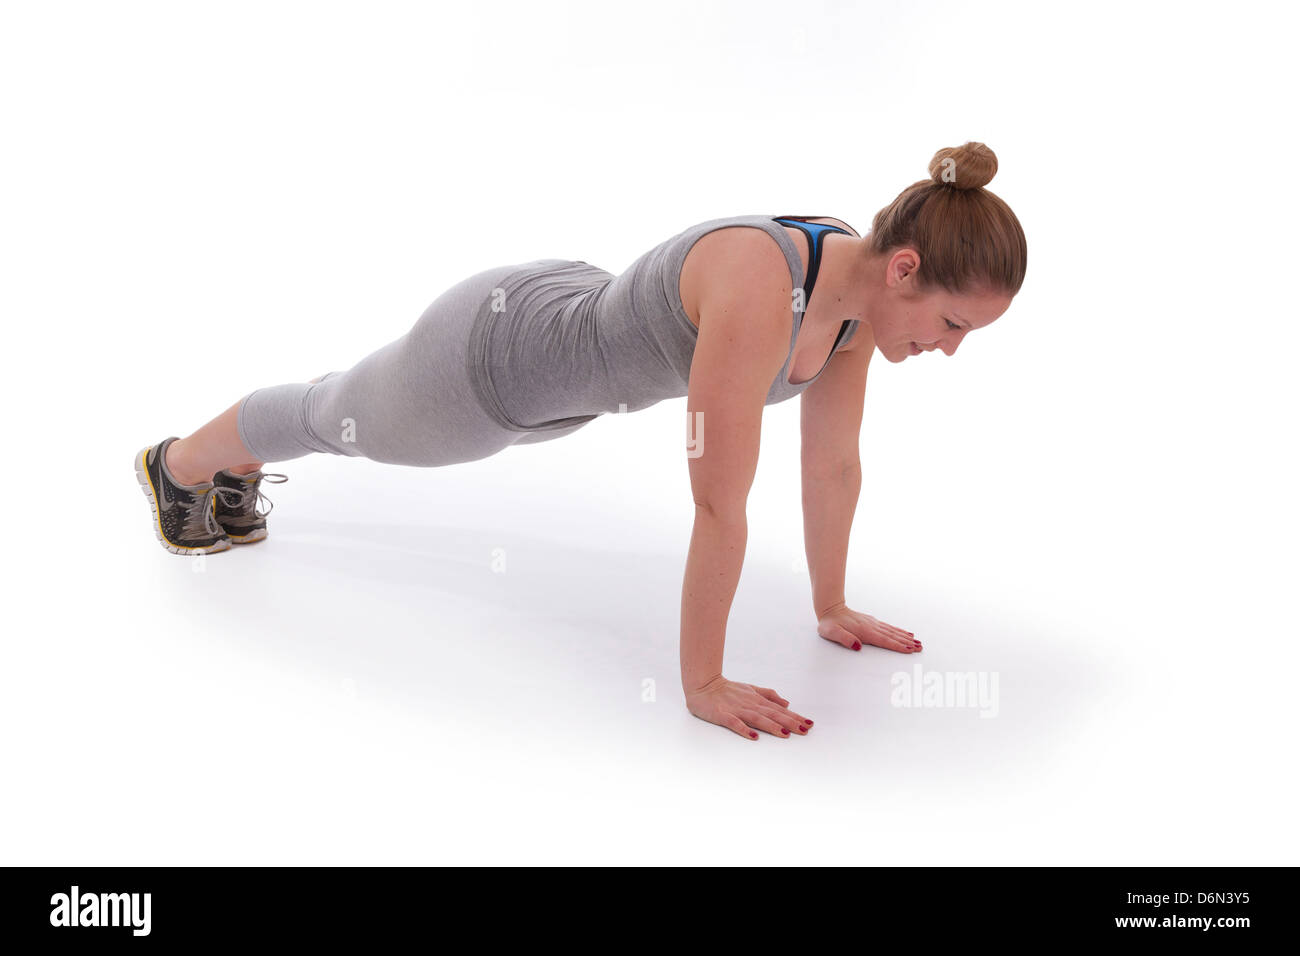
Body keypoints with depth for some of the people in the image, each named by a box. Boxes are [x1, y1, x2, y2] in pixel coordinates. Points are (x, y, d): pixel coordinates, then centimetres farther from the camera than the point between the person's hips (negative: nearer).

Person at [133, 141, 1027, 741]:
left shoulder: (862, 288, -16)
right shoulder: (758, 289, -43)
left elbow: (834, 462, -5)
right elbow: (720, 505, -38)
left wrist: (831, 606, 3)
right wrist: (701, 681, -27)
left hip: (569, 321, 7)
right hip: (489, 357, -7)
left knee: (347, 413, 34)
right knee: (336, 419, 24)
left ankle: (239, 472, 66)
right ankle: (178, 463, 57)